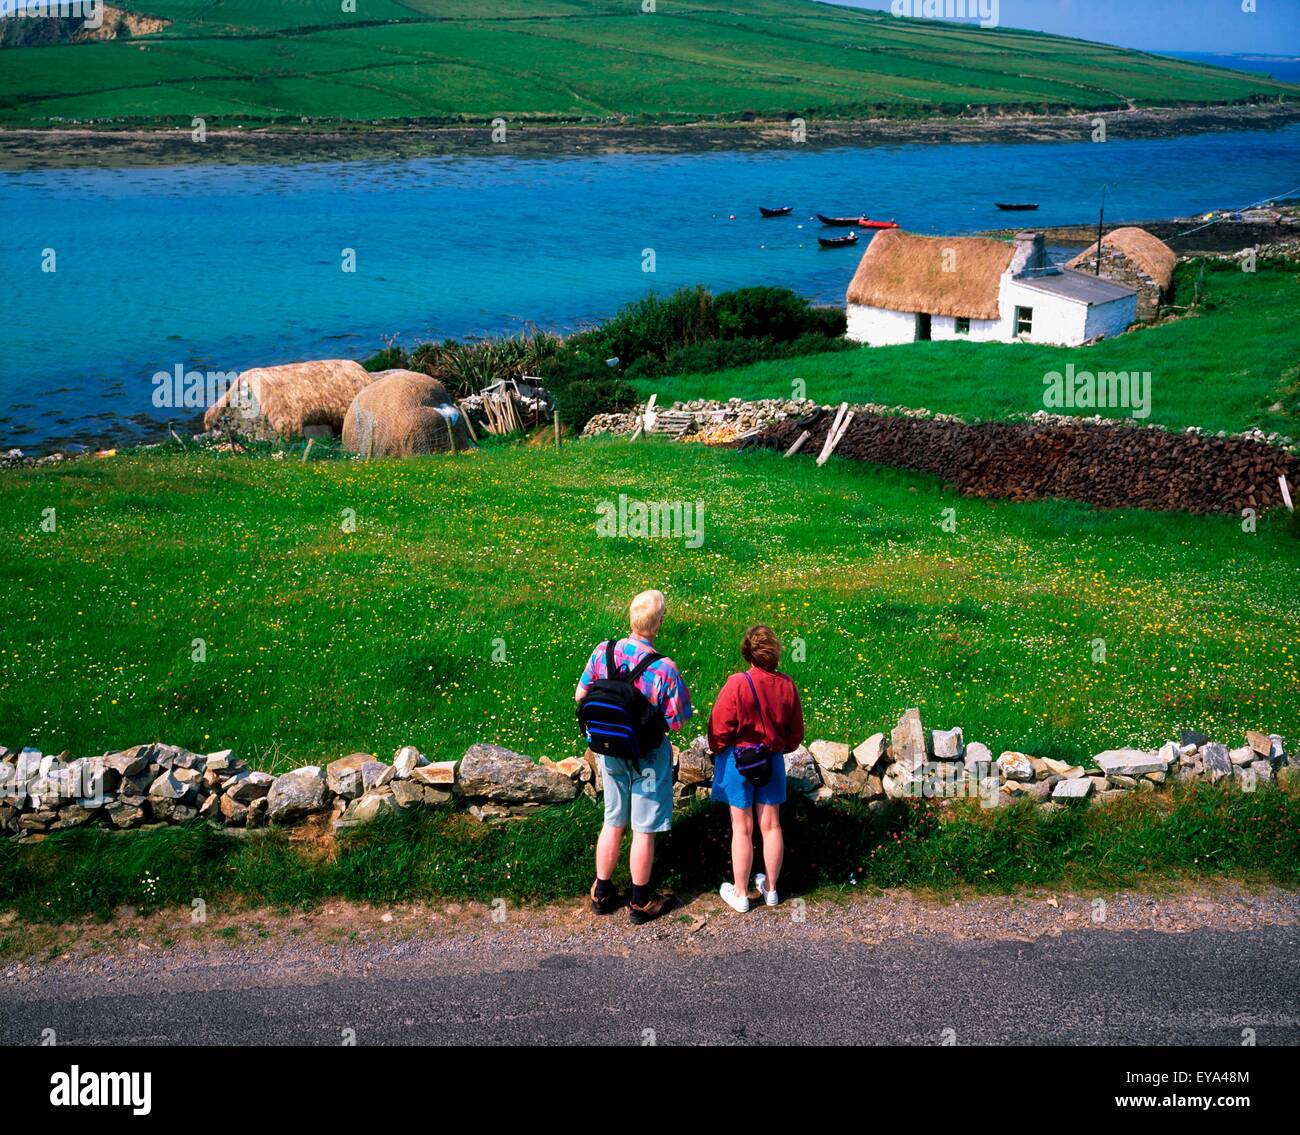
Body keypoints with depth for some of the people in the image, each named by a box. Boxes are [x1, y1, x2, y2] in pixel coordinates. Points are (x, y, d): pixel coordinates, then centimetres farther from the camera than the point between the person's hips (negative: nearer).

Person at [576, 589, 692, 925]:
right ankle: (640, 902, 25)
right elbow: (679, 720, -18)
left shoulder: (603, 652, -14)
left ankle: (602, 892, 33)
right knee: (644, 830, 11)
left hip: (611, 750, 4)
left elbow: (580, 696, -2)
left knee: (613, 822, 21)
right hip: (649, 757, -4)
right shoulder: (664, 669, -27)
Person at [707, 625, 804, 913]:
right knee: (771, 825, 14)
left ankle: (740, 894, 17)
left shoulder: (737, 684, -21)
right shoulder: (787, 686, -8)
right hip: (772, 760, 3)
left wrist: (717, 750, 7)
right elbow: (796, 732, 4)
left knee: (742, 829, 6)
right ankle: (770, 888, 28)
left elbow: (720, 728, -13)